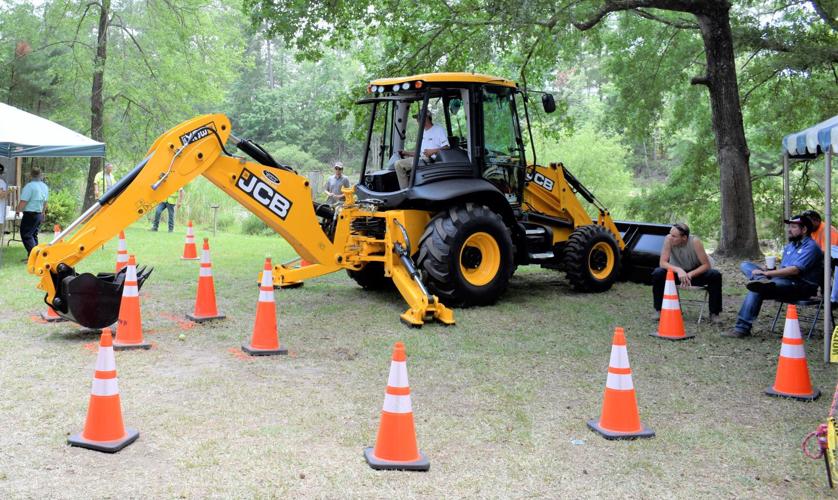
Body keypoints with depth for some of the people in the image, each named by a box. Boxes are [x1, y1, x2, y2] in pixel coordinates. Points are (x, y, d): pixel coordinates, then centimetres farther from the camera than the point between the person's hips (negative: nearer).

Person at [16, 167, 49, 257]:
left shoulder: (29, 186, -17)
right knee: (33, 235, 16)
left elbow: (23, 202, -19)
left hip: (30, 215, -8)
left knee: (26, 235, -5)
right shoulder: (45, 186, 8)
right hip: (39, 214, 8)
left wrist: (18, 209, -1)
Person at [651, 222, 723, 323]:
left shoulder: (695, 242, -25)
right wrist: (678, 270, -41)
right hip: (677, 273, 1)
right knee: (657, 273, -27)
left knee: (715, 275, -28)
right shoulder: (669, 239, -22)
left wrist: (690, 275, -34)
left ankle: (714, 313, -11)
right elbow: (662, 262, -24)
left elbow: (707, 265, -21)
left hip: (695, 273, -1)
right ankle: (659, 310, -8)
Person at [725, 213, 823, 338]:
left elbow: (795, 270, -20)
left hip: (801, 285, -9)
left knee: (756, 291, -31)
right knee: (746, 265, -1)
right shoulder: (790, 246, 22)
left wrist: (767, 273, -21)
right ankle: (762, 281, -35)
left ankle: (742, 328, -31)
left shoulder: (810, 247, -7)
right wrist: (766, 270, 2)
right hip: (783, 280, 9)